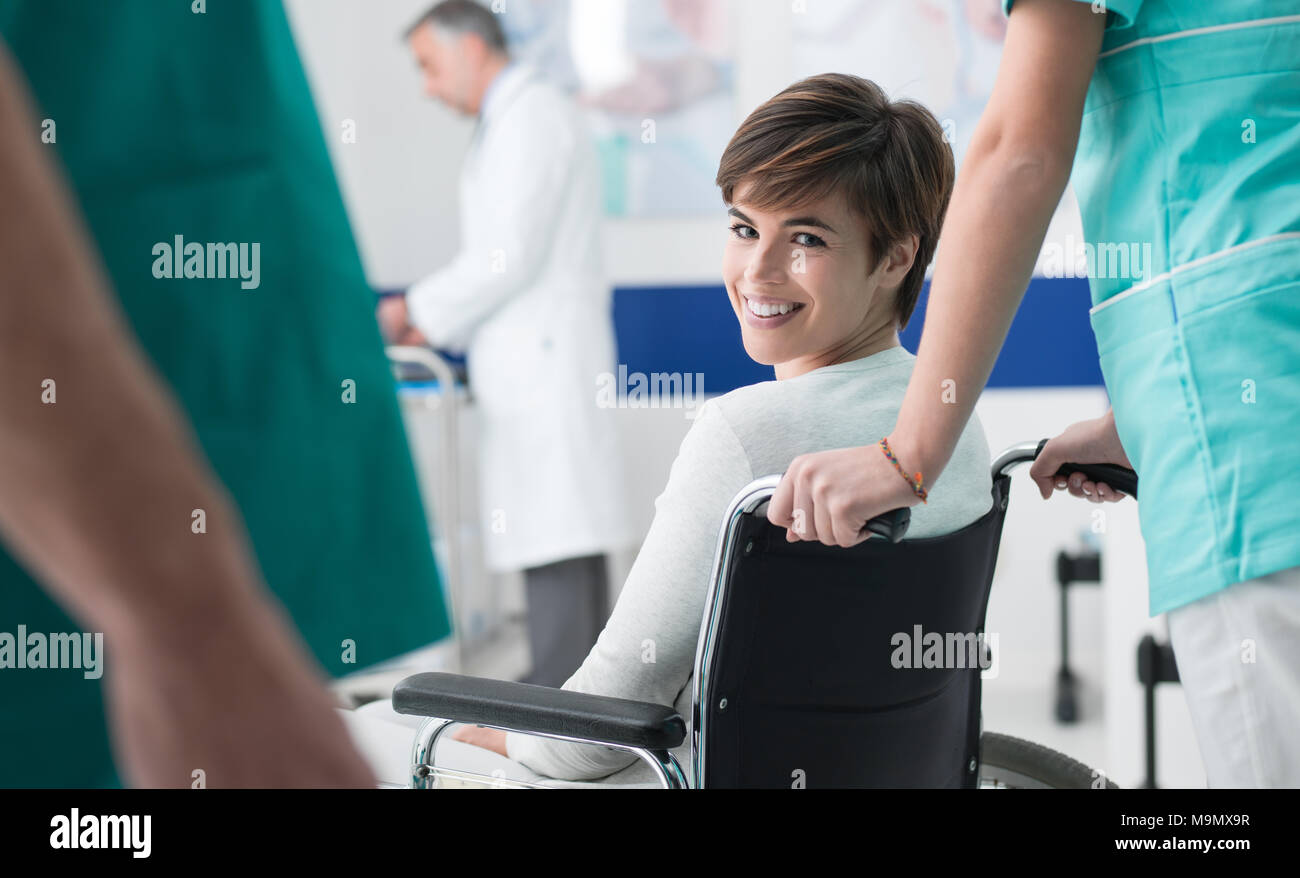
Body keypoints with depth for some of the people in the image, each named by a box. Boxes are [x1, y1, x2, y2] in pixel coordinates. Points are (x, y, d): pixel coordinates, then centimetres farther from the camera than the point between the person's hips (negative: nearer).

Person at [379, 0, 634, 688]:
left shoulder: (528, 117, -9)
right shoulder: (524, 116, 22)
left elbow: (511, 254, -17)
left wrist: (416, 310, -7)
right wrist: (439, 326, 18)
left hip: (542, 361, -10)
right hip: (536, 358, 10)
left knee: (552, 536, -12)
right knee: (563, 537, 9)